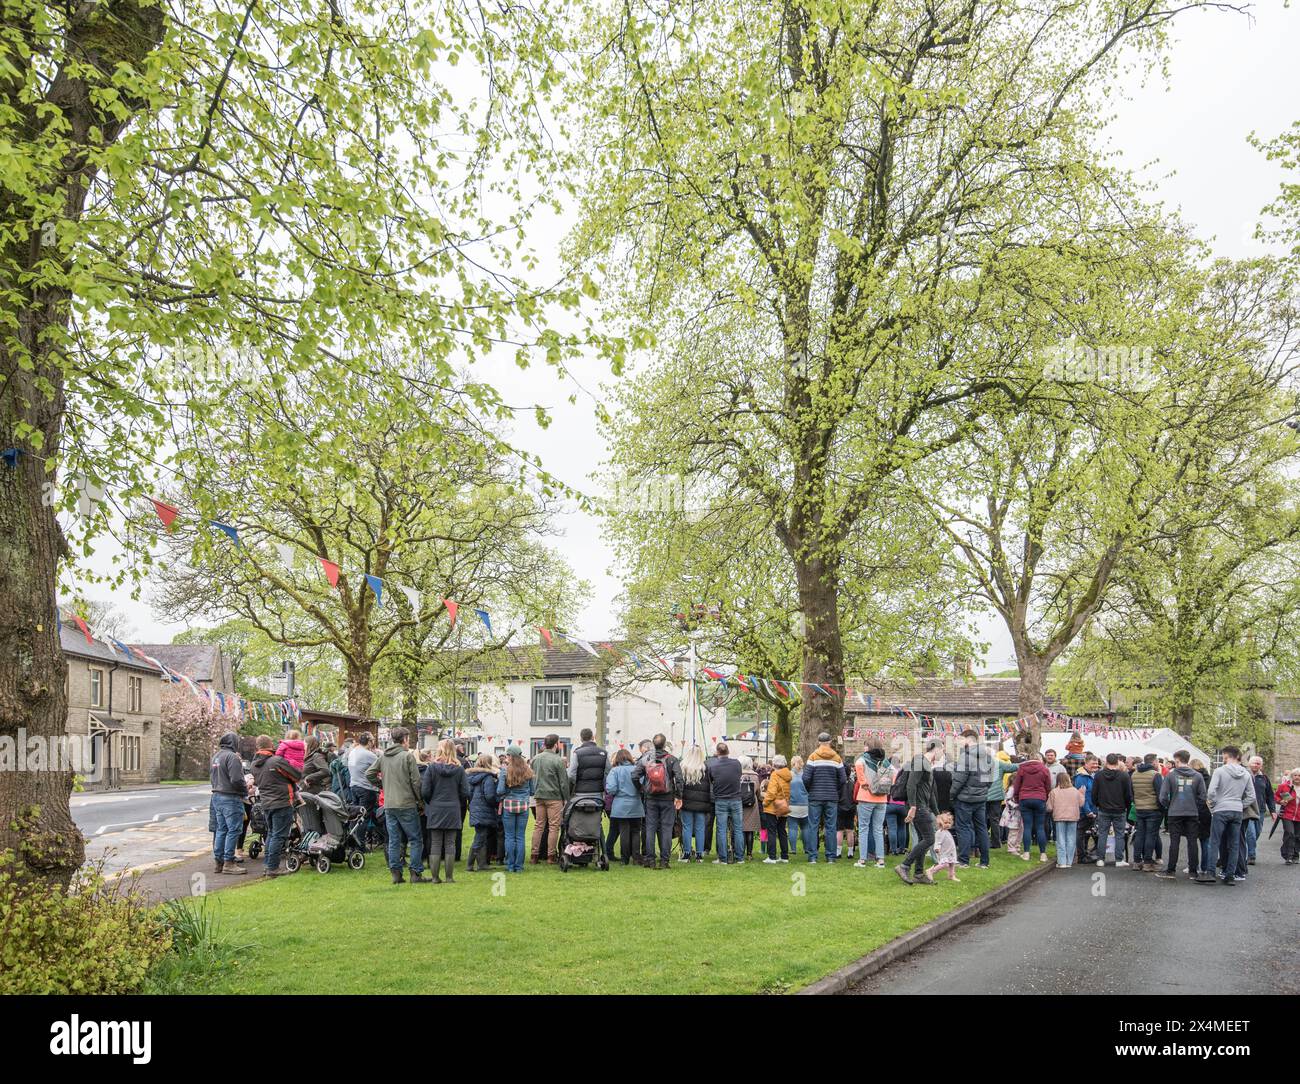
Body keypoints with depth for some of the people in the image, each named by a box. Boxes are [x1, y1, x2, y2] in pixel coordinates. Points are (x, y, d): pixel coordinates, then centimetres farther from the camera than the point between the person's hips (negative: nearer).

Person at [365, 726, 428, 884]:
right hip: (407, 805, -5)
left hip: (388, 805, 5)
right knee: (416, 840, 3)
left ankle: (395, 873, 11)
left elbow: (369, 773, 10)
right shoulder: (408, 756, -9)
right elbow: (415, 781, -11)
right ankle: (416, 873, 0)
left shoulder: (383, 757, 7)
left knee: (394, 841, 10)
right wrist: (421, 801, -1)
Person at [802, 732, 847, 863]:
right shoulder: (837, 758, 2)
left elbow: (806, 778, -10)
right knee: (830, 827, 6)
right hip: (832, 798, 1)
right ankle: (831, 856, 7)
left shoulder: (813, 756, -4)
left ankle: (812, 856, 1)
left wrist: (810, 789, 8)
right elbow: (842, 779, 0)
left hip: (815, 797, -1)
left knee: (813, 826, 3)